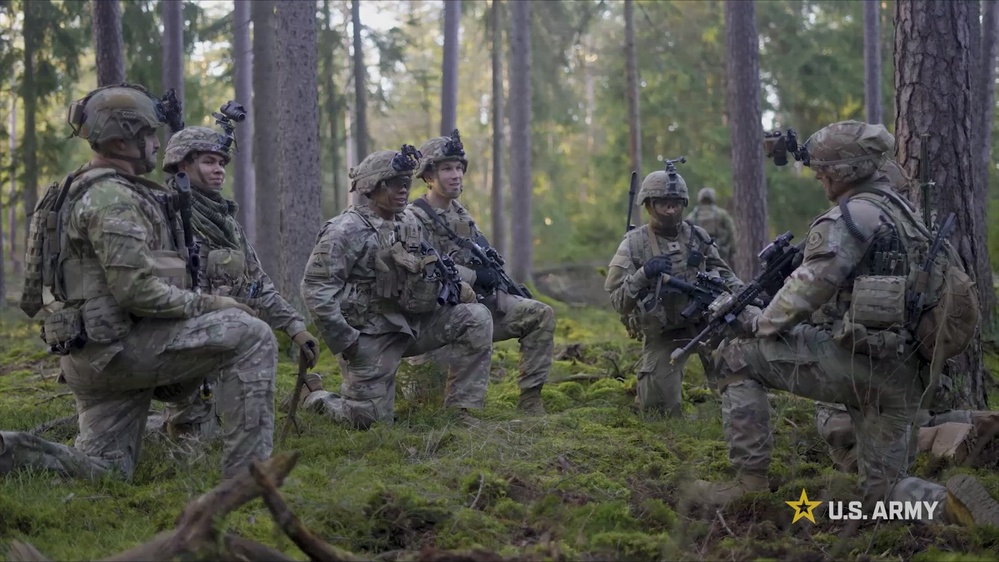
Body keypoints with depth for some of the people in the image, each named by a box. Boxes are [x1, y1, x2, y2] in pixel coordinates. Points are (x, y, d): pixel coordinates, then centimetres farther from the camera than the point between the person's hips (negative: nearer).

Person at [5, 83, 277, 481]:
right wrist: (210, 305, -12)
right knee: (252, 337, -15)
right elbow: (138, 290, -22)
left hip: (95, 354, 11)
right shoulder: (111, 197, -14)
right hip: (116, 345, -11)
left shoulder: (89, 191, 20)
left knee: (102, 471, 15)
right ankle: (246, 475, -17)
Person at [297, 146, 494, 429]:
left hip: (408, 322, 7)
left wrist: (453, 285, -4)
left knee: (476, 318, -9)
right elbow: (315, 290, -20)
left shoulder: (409, 224, 6)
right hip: (368, 335, -7)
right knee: (371, 419, -6)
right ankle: (314, 396, 24)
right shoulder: (346, 231, -17)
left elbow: (420, 276, 18)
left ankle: (461, 407, -4)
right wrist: (344, 341, -20)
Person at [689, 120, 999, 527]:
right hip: (904, 377, 9)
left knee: (736, 357, 2)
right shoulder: (899, 212, 21)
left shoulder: (855, 213, -10)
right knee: (883, 491, 17)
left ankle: (750, 481, 0)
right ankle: (952, 503, -10)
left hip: (859, 361, -9)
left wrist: (762, 323, -1)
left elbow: (813, 284, -17)